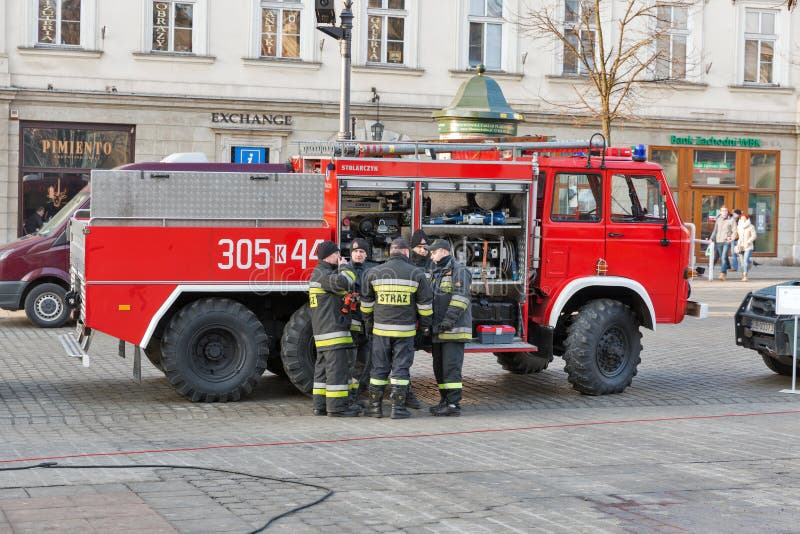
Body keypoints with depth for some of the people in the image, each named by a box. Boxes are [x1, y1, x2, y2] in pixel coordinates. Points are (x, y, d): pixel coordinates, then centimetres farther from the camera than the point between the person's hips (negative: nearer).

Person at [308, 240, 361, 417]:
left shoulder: (320, 274, 21)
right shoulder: (323, 274, -13)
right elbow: (344, 282, -28)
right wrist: (345, 267, -11)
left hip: (322, 331, 11)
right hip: (333, 330, -11)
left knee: (323, 367, 11)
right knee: (337, 367, -10)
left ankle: (321, 405, 14)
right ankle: (337, 406, -11)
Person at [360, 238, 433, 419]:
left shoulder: (374, 273, 2)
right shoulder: (416, 274, -3)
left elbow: (366, 304, 8)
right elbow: (425, 304, 0)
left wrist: (368, 325, 21)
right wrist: (425, 325, 14)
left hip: (381, 329, 2)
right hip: (405, 330, -2)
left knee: (379, 368, 8)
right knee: (401, 368, 3)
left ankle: (375, 405, 11)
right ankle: (398, 407, 2)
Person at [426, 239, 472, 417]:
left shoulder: (458, 271, -8)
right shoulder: (438, 273, 21)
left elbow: (460, 299, -18)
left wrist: (448, 322, -21)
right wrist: (433, 325, 16)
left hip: (454, 330, -9)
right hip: (439, 332, 9)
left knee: (451, 367, -10)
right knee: (439, 367, 11)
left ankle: (454, 404, -9)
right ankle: (445, 401, 19)